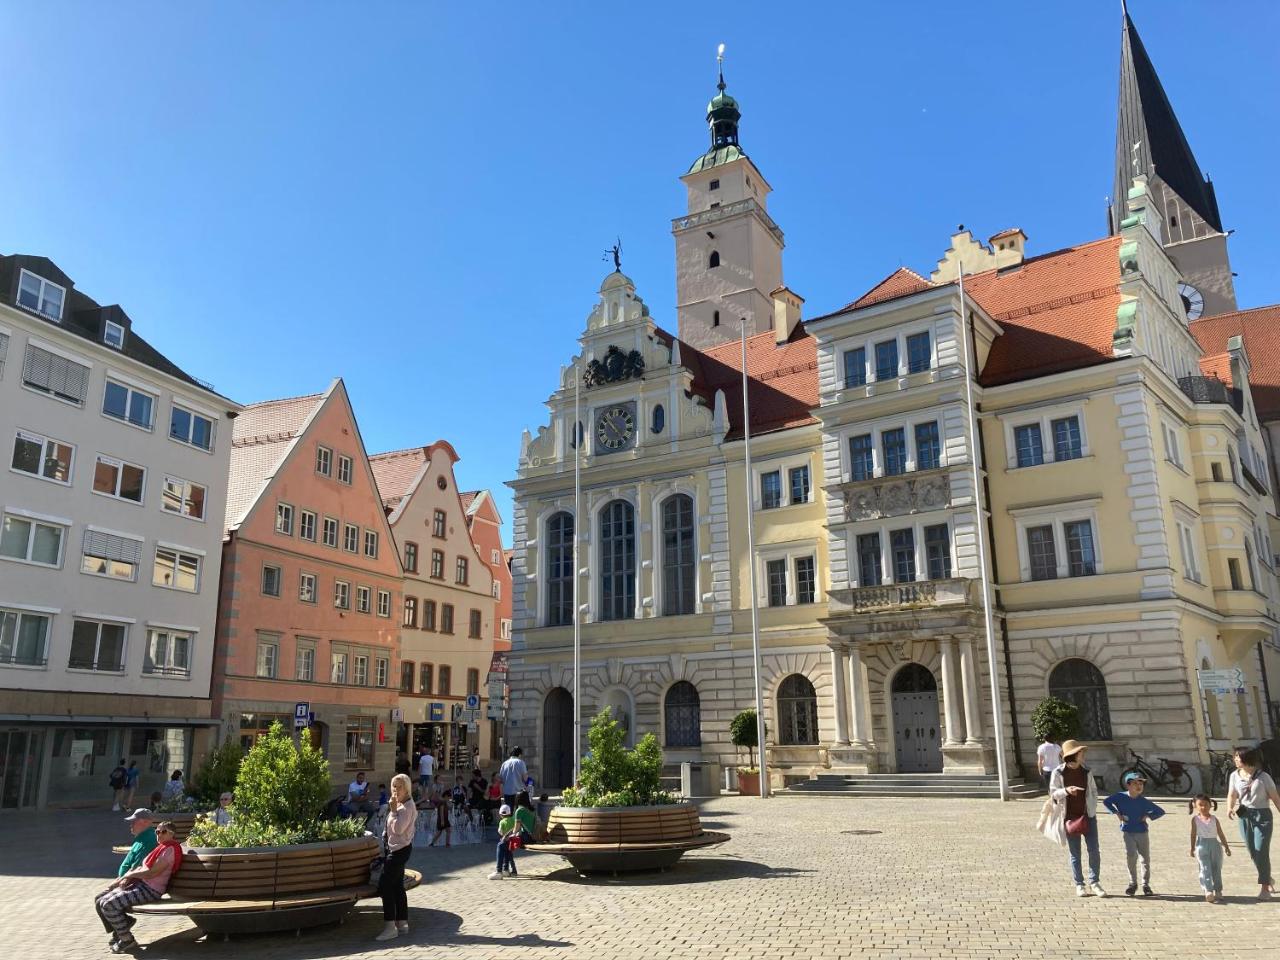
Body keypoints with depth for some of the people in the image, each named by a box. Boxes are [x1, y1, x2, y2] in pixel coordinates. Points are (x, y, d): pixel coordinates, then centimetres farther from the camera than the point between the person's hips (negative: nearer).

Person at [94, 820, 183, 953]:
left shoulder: (170, 849, -15)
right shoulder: (161, 847, 18)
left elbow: (151, 873, -20)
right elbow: (142, 867, 16)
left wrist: (129, 875, -6)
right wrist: (125, 878, -2)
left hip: (150, 890, -10)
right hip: (139, 884, 10)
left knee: (109, 905, -21)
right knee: (99, 901, 6)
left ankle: (127, 941, -7)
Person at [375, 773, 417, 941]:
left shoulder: (407, 806, -17)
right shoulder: (399, 804, 12)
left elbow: (398, 828, -25)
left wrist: (393, 810, -21)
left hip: (400, 850, -10)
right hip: (395, 849, 10)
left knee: (384, 886, -10)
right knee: (397, 886, 13)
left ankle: (390, 927, -8)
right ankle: (402, 923, 20)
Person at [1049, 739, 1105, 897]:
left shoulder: (1086, 771, 3)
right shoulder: (1058, 772, -8)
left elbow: (1094, 791, 12)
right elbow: (1053, 793, -5)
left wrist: (1093, 809, 3)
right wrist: (1066, 791, -23)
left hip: (1088, 816, 3)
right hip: (1070, 817, -3)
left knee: (1094, 850, 2)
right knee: (1074, 853, 5)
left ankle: (1094, 883, 15)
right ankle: (1079, 885, 15)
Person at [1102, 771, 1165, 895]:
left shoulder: (1144, 802, -6)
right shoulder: (1120, 796, -6)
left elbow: (1160, 812, 2)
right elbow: (1106, 802, 4)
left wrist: (1148, 816, -9)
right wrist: (1116, 813, -4)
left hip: (1142, 832, 1)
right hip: (1127, 832, -1)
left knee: (1146, 858, 6)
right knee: (1131, 855, -14)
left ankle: (1146, 884, 25)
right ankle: (1133, 883, 5)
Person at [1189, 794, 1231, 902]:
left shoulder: (1214, 819, 6)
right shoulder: (1195, 819, 2)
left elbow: (1221, 834, 11)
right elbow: (1193, 834, 5)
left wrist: (1226, 847, 9)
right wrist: (1192, 848, 8)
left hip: (1215, 845, 2)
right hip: (1202, 846, -2)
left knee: (1216, 869, 9)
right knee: (1205, 869, -10)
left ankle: (1217, 891, 22)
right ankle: (1208, 892, -17)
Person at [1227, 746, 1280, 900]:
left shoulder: (1263, 777, -10)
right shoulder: (1235, 776, 2)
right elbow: (1232, 795, 4)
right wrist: (1230, 808, -15)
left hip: (1262, 816, -4)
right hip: (1244, 816, 4)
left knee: (1261, 852, -7)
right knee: (1253, 853, 12)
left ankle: (1264, 888, 3)